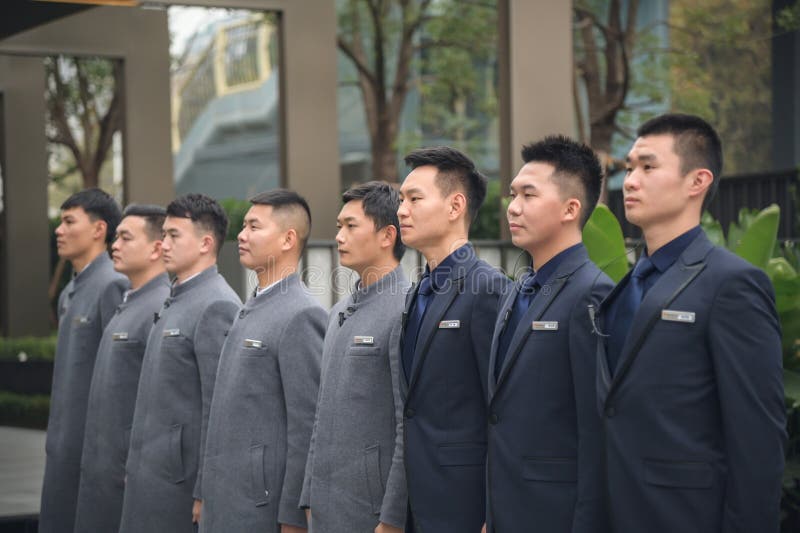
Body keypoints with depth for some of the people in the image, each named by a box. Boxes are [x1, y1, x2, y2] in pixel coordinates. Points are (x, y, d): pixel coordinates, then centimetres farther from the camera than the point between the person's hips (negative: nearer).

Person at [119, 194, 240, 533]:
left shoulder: (216, 307, -14)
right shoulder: (175, 301, 15)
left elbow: (220, 406, -18)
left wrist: (205, 492, -19)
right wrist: (135, 468, 16)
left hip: (181, 477, -9)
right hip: (151, 473, 9)